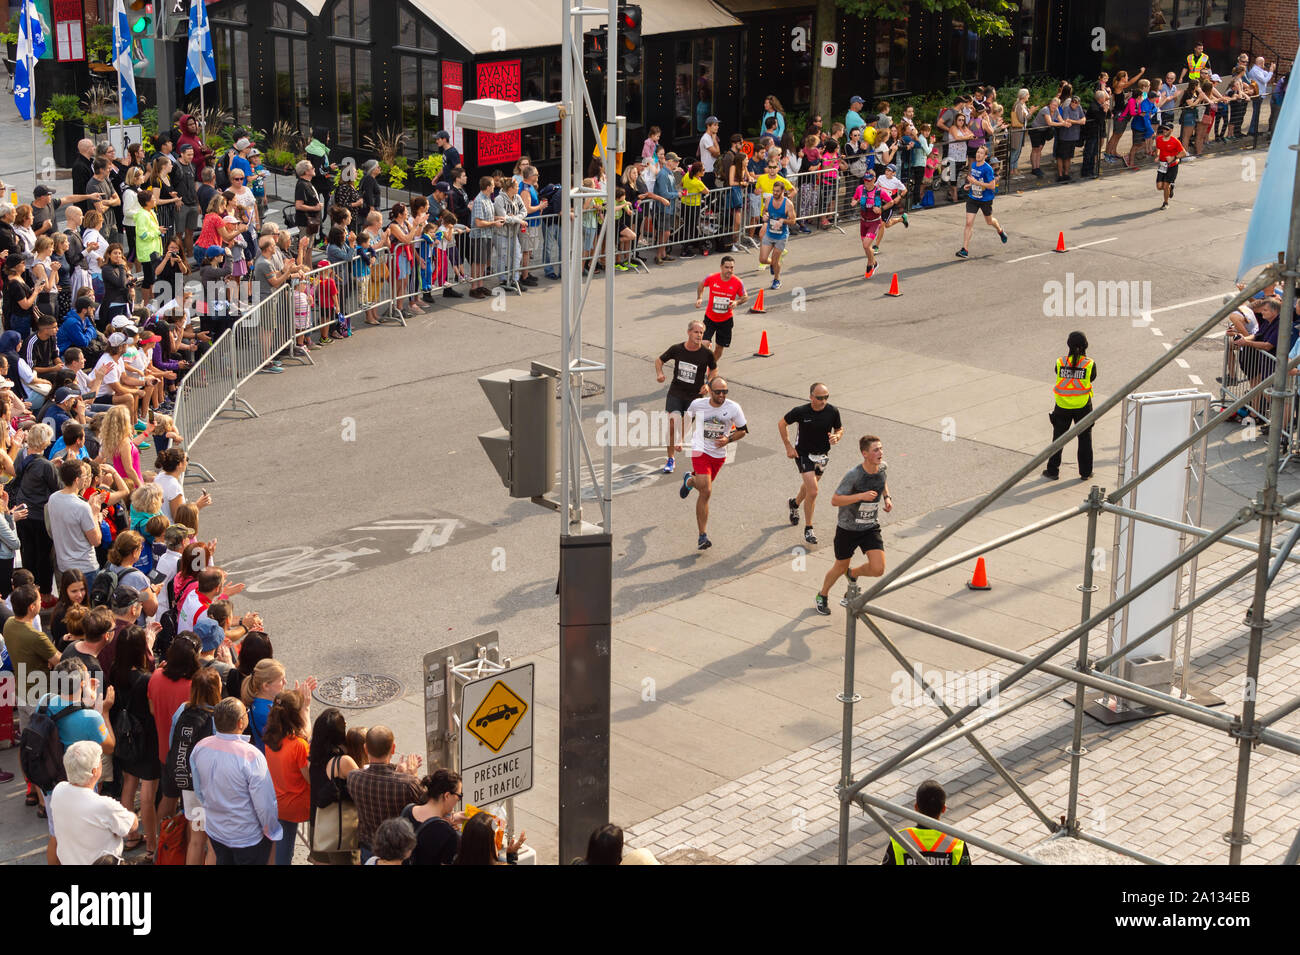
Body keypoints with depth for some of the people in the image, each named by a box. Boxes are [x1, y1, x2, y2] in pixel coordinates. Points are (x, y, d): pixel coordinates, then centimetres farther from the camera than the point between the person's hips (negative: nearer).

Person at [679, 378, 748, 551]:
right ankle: (703, 536, -9)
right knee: (706, 491, -16)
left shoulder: (733, 408, -11)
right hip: (700, 450, -3)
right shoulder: (697, 404, -10)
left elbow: (743, 430, 1)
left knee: (704, 486, 20)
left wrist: (728, 440, -16)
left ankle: (690, 481, 60)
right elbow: (687, 419, 11)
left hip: (719, 454, 3)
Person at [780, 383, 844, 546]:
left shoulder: (833, 411, -14)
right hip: (803, 454, -4)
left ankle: (795, 503, 58)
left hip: (822, 455, 4)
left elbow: (840, 429, 3)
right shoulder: (800, 411, -21)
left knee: (809, 485, 25)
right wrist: (788, 446, -7)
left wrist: (836, 437, -21)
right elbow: (782, 424, -4)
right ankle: (808, 529, 1)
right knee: (813, 491, -15)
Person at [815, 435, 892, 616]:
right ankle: (822, 596, 42)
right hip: (847, 528, -4)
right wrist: (862, 495, -35)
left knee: (878, 569, -10)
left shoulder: (882, 467, -7)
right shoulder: (853, 475, -25)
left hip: (871, 528, 4)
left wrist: (886, 498, 3)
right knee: (840, 567, 13)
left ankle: (852, 574, 24)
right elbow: (835, 500, -25)